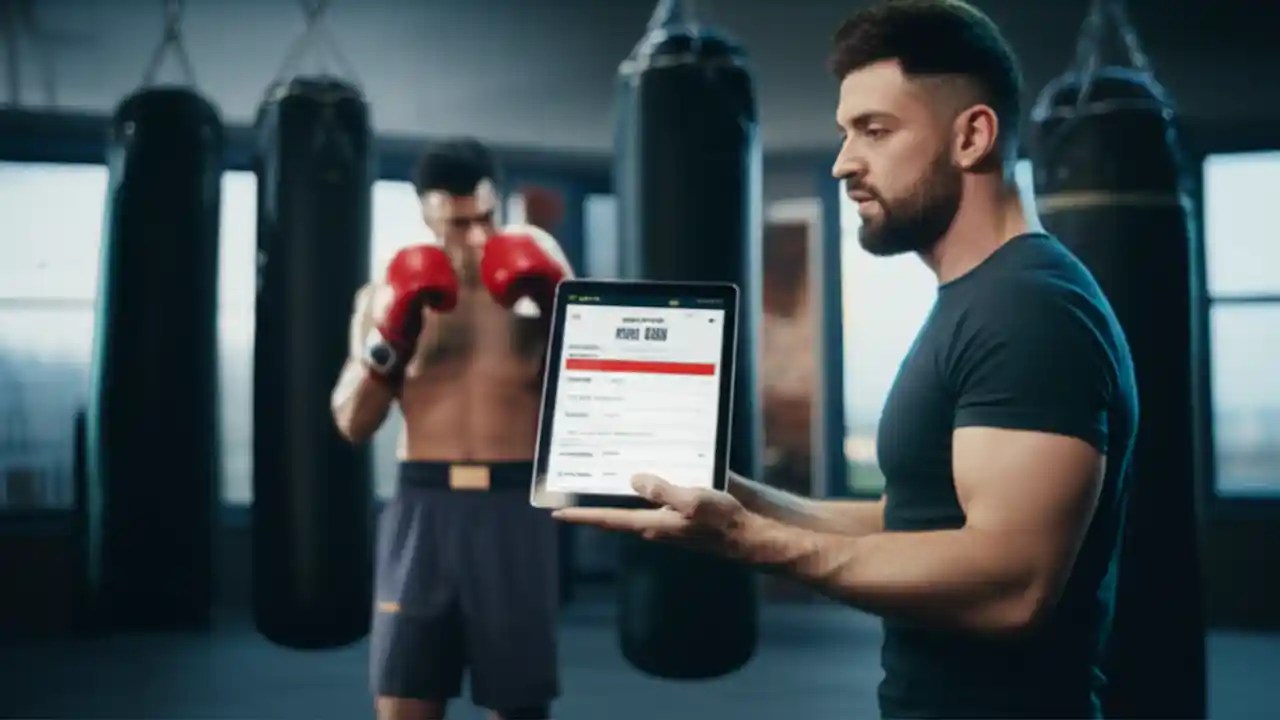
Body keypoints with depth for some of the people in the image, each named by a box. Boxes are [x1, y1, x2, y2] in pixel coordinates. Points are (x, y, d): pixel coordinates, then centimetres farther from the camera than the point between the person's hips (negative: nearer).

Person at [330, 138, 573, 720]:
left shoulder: (535, 283, 4)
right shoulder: (389, 295, 5)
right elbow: (352, 424, 2)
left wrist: (562, 313, -14)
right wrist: (388, 339, -12)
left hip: (514, 505, 0)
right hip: (424, 506, 0)